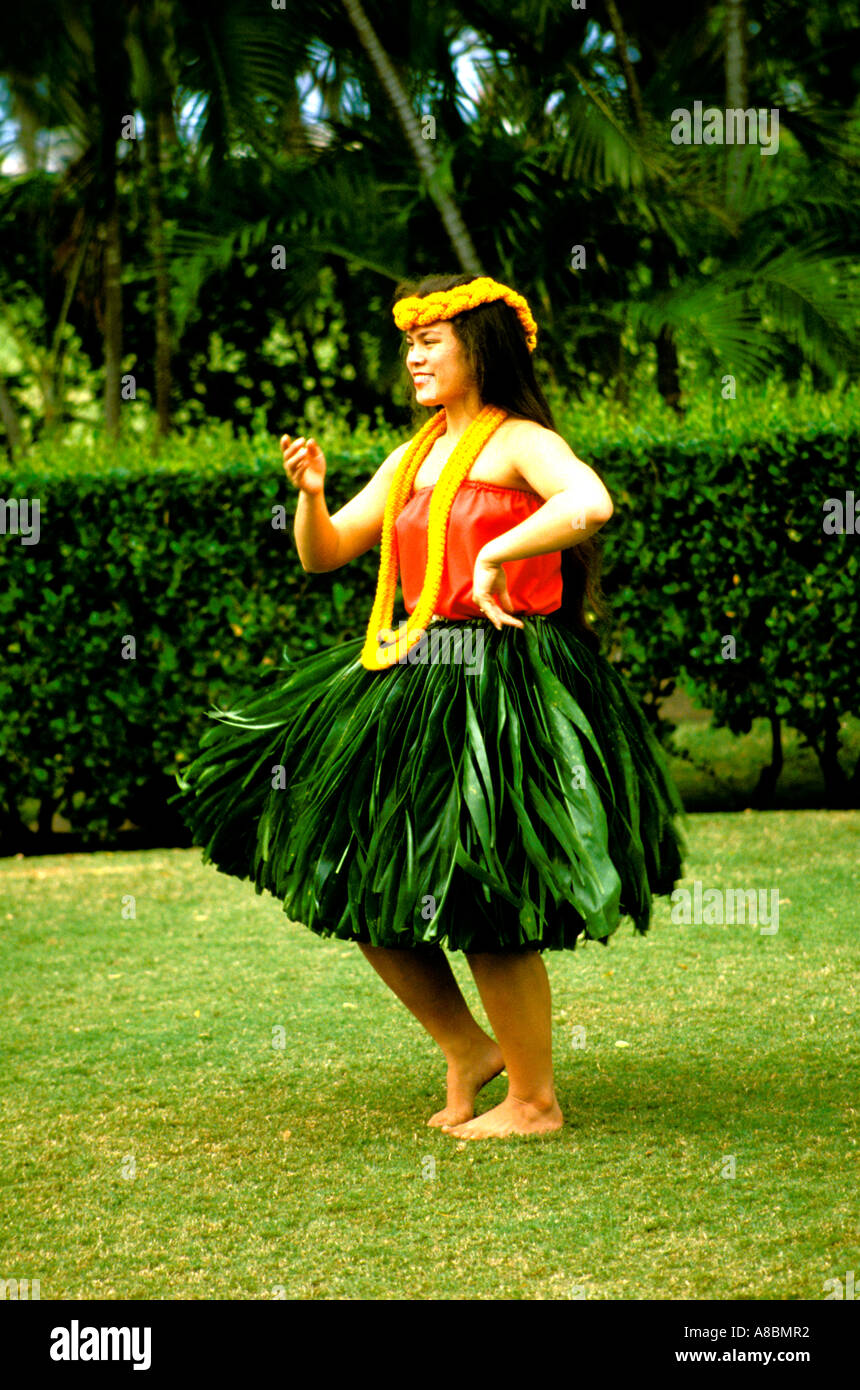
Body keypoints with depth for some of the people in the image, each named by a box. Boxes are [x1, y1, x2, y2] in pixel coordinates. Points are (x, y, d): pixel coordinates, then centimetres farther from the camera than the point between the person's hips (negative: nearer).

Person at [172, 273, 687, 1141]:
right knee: (356, 883, 9)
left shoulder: (520, 443, -7)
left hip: (502, 689, -8)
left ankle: (535, 1100, 10)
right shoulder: (415, 457, 16)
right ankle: (467, 1048, 24)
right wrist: (310, 494, -1)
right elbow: (323, 555, 17)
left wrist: (494, 556, -23)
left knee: (482, 904, -5)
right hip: (413, 680, 9)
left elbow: (591, 505, -28)